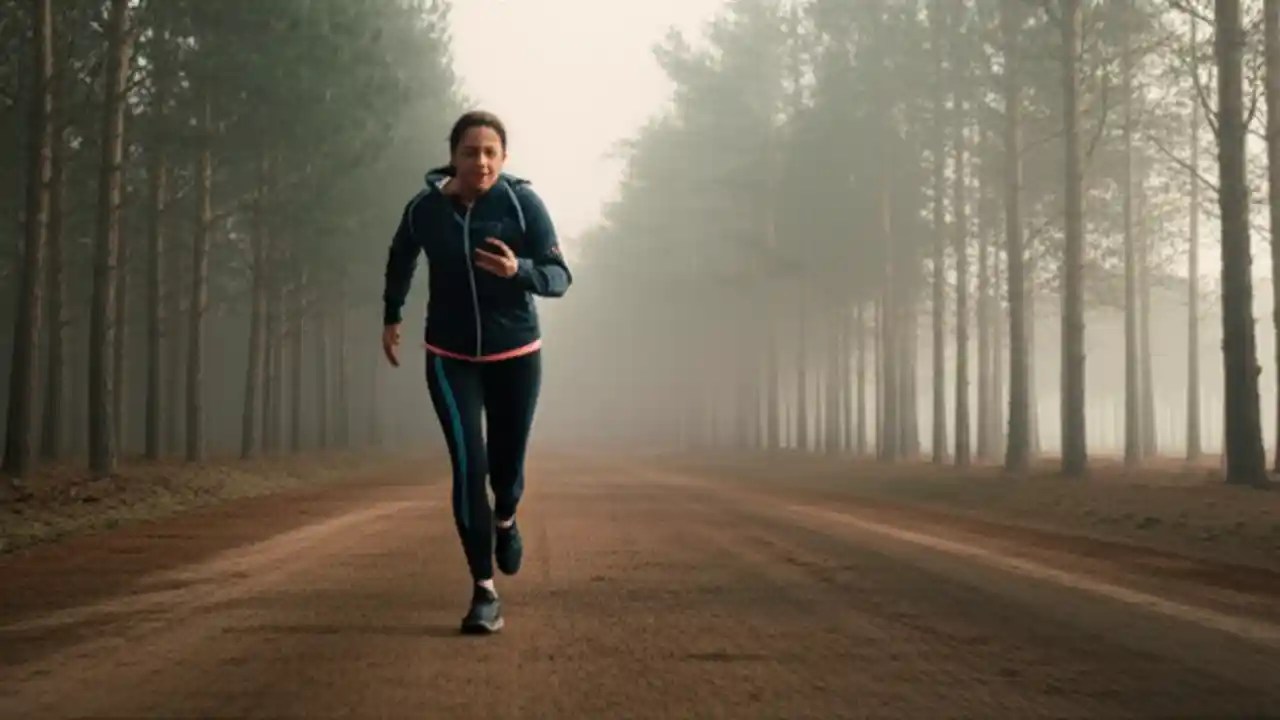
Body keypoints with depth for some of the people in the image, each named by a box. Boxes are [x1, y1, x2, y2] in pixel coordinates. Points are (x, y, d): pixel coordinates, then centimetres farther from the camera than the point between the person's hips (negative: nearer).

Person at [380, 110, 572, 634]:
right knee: (468, 466, -13)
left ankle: (505, 519, 49)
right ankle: (484, 592, -6)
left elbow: (560, 277, -14)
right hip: (450, 357, 0)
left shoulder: (522, 202, -15)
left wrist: (518, 270, -33)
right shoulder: (424, 209, -9)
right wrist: (391, 316, 18)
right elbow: (400, 259, 13)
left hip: (514, 355, 0)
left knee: (506, 463, 12)